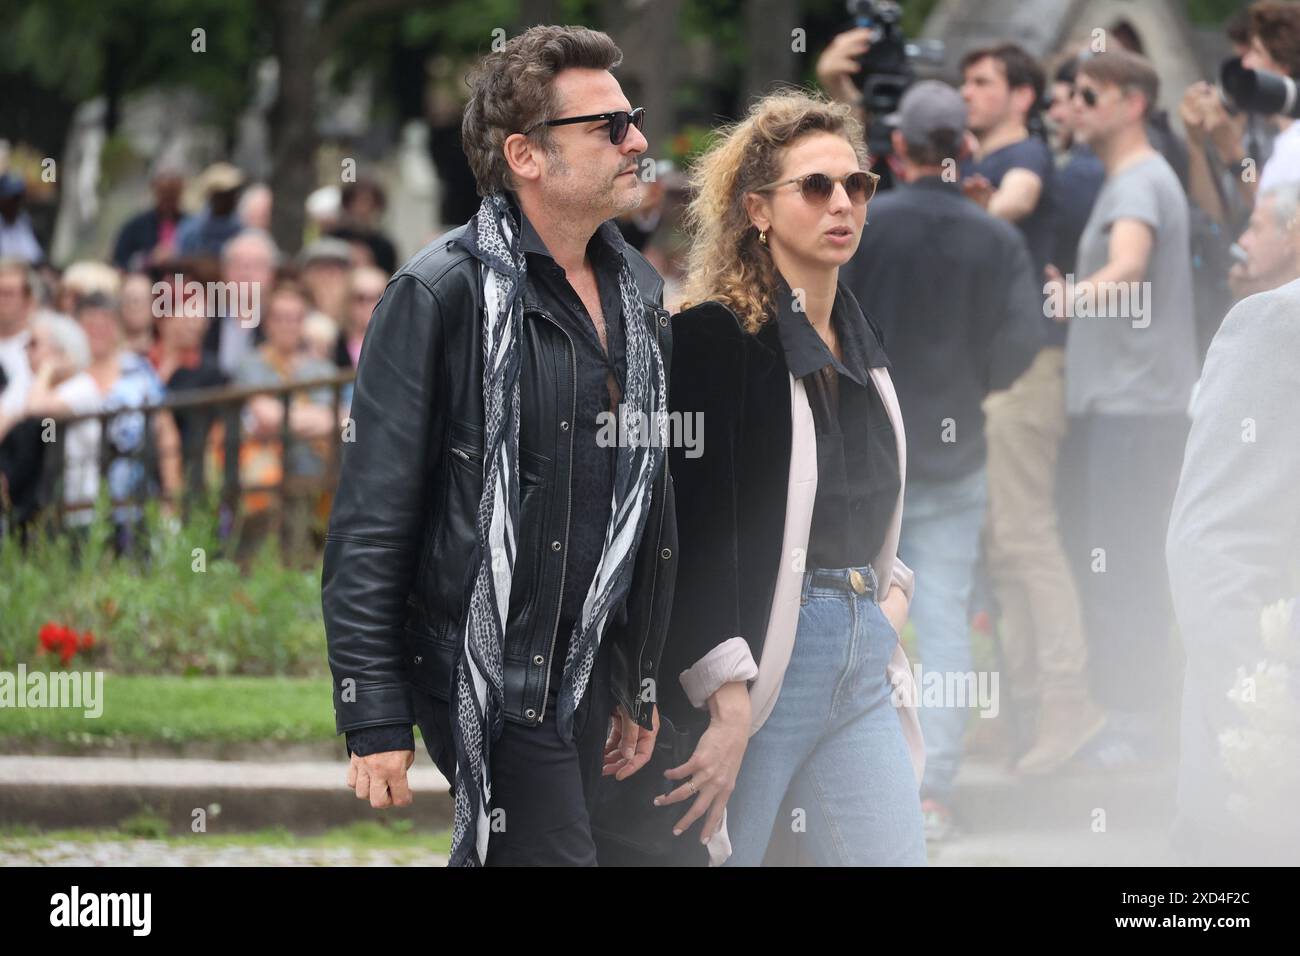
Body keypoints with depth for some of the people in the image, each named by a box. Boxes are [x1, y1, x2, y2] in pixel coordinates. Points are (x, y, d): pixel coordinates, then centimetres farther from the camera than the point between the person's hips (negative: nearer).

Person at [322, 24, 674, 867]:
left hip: (590, 666, 7)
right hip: (485, 664, -7)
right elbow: (370, 521, -13)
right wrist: (375, 720, -15)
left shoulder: (638, 291, 10)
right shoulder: (443, 293, -13)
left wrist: (643, 682, 19)